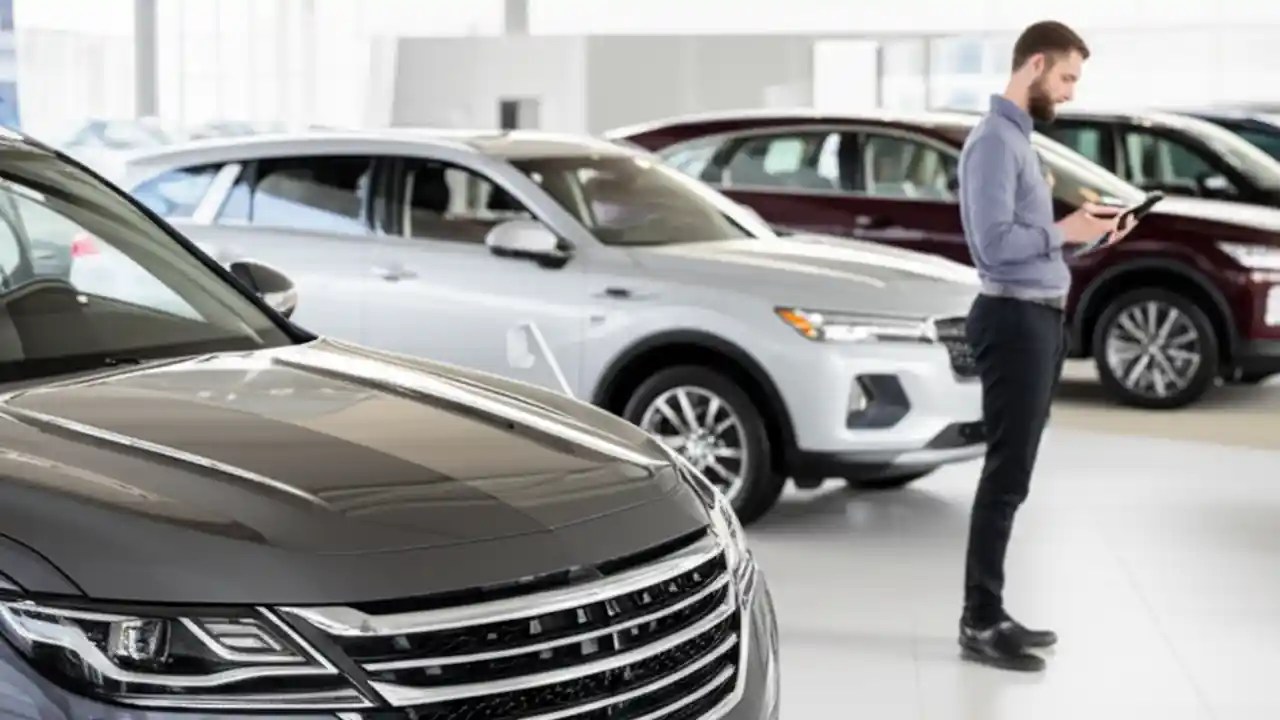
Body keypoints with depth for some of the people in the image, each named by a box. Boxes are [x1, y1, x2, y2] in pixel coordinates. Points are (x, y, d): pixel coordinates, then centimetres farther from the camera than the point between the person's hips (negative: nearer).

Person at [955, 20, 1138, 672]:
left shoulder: (1020, 137, 17)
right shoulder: (994, 140, -14)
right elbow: (995, 243, -23)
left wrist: (1084, 233, 4)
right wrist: (1065, 231, -13)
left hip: (1039, 318, 10)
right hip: (1015, 319, -10)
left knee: (1013, 474, 12)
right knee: (1006, 475, -8)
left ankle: (990, 613, 18)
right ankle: (979, 623, -3)